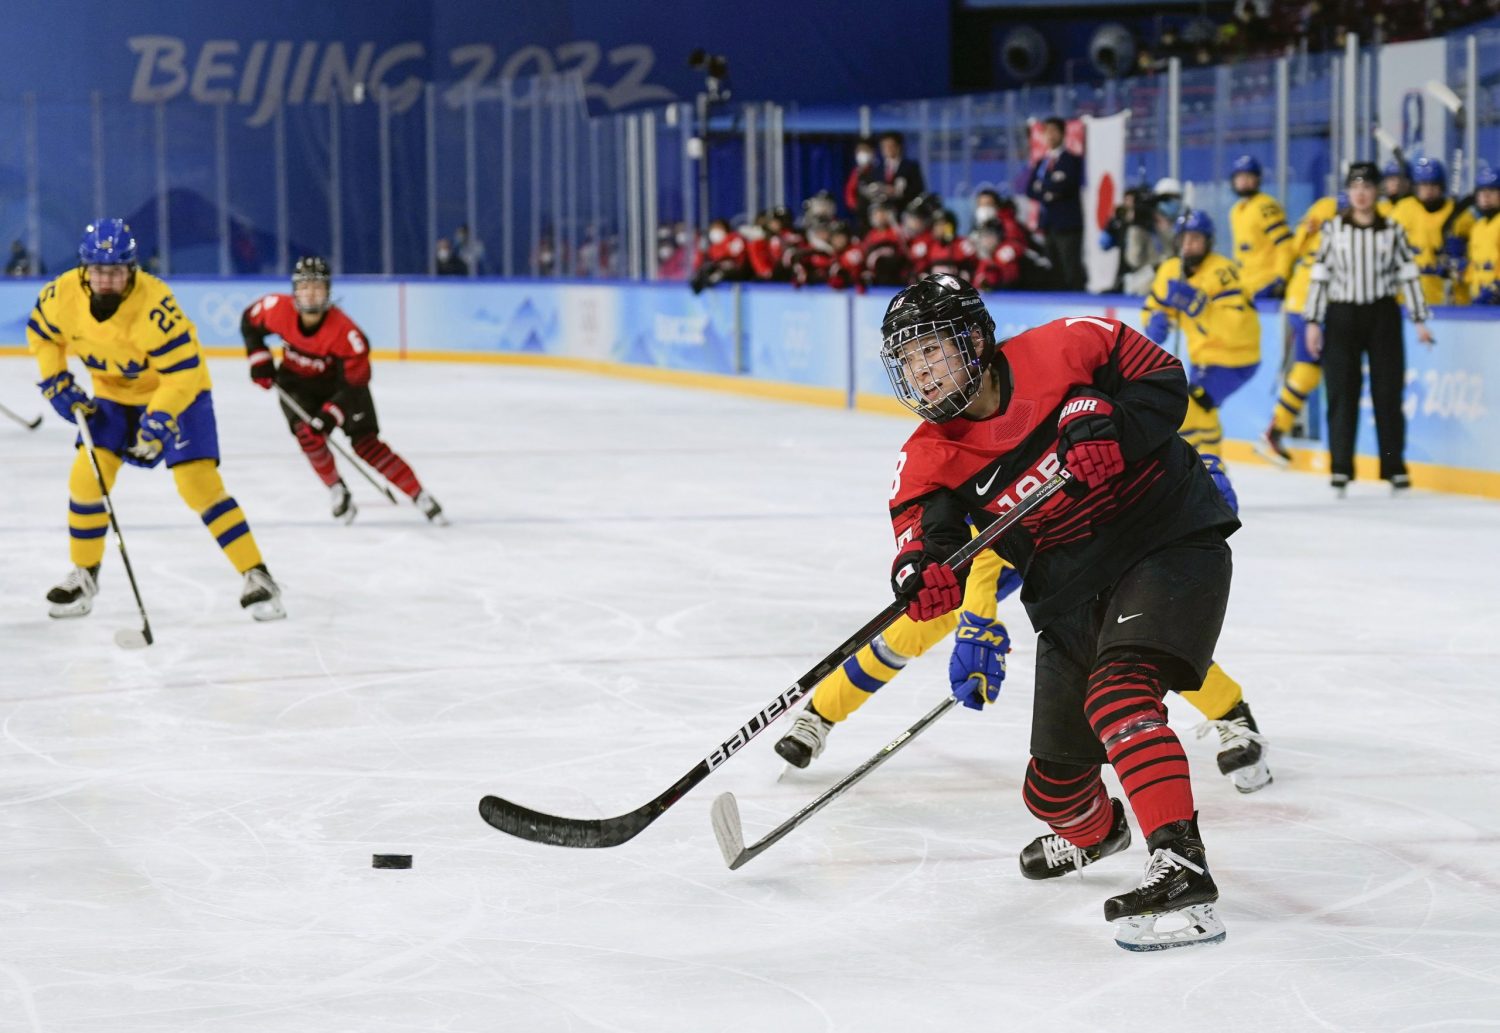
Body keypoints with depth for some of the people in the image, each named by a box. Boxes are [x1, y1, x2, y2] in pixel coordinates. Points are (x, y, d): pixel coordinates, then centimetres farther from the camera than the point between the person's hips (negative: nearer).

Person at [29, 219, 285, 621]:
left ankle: (256, 577, -10)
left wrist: (158, 422, -40)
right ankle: (83, 576, 15)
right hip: (113, 393, 5)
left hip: (180, 390, -5)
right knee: (87, 477, -5)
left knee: (198, 482, -16)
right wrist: (57, 384, -3)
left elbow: (183, 371, -31)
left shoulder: (155, 304, -34)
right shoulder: (64, 294, -18)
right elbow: (41, 333, 4)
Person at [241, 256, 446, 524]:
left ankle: (421, 497, -3)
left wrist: (331, 414, -35)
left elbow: (354, 383, -28)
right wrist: (260, 360, -7)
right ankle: (337, 492, 1)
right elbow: (249, 323, -3)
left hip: (338, 379, -3)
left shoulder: (345, 331, -35)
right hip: (297, 381, 3)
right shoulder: (277, 309, -26)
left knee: (365, 442, -11)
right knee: (307, 433, -21)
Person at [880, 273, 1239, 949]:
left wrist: (1110, 430, -24)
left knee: (1118, 692, -32)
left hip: (1171, 543, -5)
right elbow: (922, 521, -16)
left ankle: (1182, 869, -38)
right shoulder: (930, 458, -4)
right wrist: (924, 571, -39)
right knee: (1054, 786, 12)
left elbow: (1162, 379, -6)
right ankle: (1092, 830, 49)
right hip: (1072, 592, 6)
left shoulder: (1061, 350, -14)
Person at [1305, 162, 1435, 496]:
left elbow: (1409, 275, 5)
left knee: (1388, 392, 1)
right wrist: (1313, 322, -1)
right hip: (1342, 316, 0)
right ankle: (1341, 469, 2)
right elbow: (1319, 275, 3)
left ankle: (1395, 468, 8)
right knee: (1341, 393, -2)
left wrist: (1420, 320, 1)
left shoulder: (1392, 230, 4)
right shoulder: (1333, 229, 3)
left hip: (1382, 316, 0)